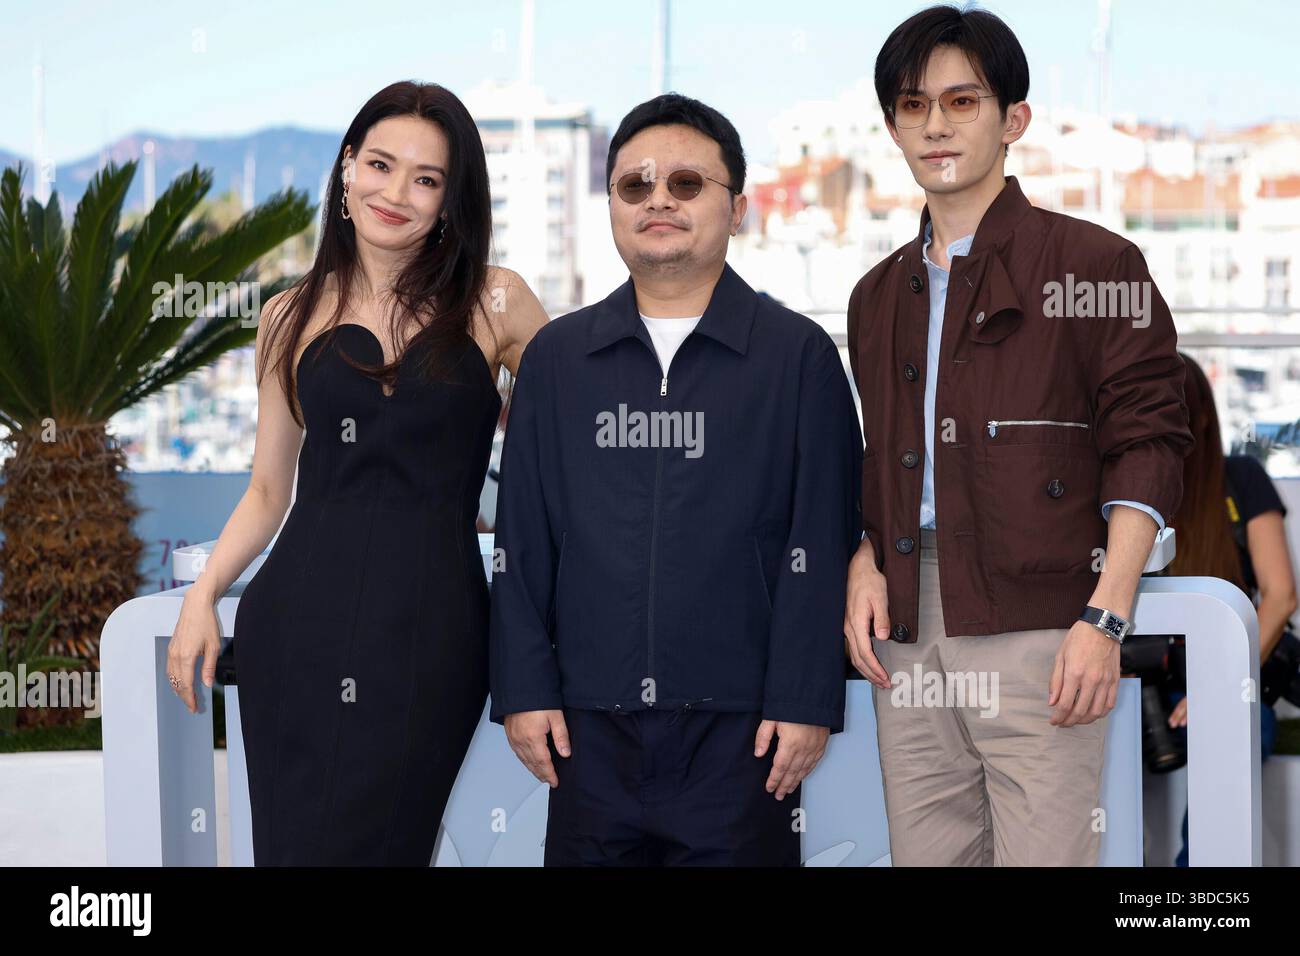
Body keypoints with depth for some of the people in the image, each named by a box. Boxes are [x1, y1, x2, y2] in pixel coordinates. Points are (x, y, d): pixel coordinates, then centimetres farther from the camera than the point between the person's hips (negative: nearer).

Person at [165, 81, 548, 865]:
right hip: (297, 622, 2)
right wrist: (204, 594, 2)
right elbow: (269, 489, 14)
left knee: (371, 841, -7)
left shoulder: (495, 304, 3)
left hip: (428, 631, -2)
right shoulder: (293, 318, 11)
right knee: (287, 842, 1)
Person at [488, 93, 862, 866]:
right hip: (590, 725, 3)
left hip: (738, 728, -2)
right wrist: (523, 688, 3)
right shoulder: (557, 358, 11)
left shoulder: (798, 355, 2)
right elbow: (522, 539, 10)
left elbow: (822, 545, -1)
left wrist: (805, 701, -7)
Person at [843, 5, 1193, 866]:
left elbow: (1146, 447, -4)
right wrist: (864, 568, 6)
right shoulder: (879, 297, 20)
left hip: (1038, 633, -5)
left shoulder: (1095, 266, 1)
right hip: (906, 641, 5)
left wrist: (1105, 618, -13)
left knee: (1042, 855, -10)